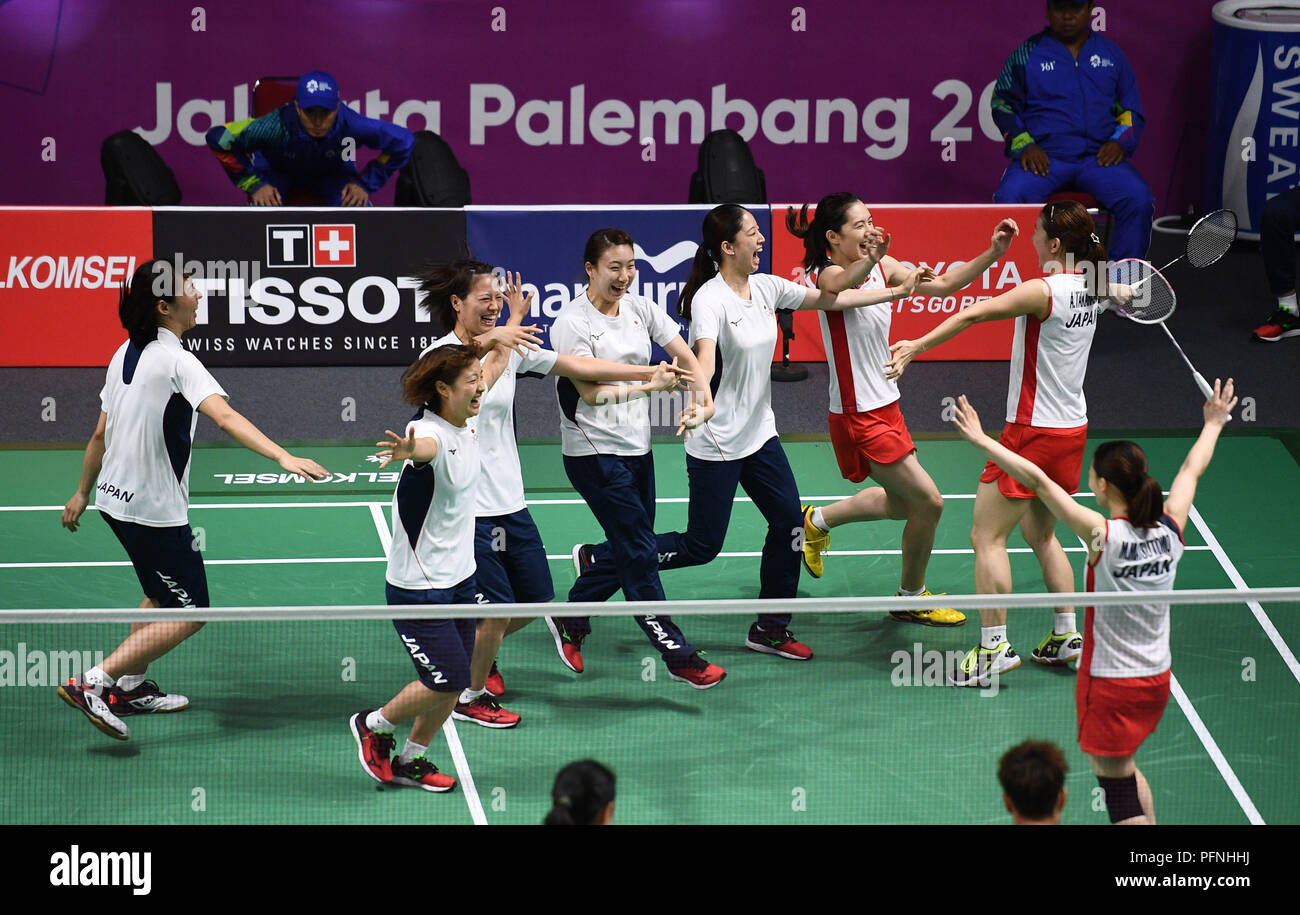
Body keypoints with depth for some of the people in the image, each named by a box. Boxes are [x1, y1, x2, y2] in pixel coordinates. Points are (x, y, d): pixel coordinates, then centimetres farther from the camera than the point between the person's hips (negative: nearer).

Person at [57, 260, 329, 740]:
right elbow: (225, 417, -36)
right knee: (188, 613, -2)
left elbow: (100, 434, 13)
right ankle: (93, 683, -9)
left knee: (162, 595, 27)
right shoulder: (177, 361, -21)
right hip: (155, 508, -9)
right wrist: (284, 458, -46)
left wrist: (83, 492, 25)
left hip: (115, 498, 9)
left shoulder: (127, 353, 6)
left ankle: (130, 686, 33)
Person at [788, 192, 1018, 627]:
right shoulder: (830, 274, -21)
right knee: (928, 501, -4)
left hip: (885, 405, 9)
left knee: (900, 503, 23)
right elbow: (838, 286, -46)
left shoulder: (884, 267, 1)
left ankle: (817, 522, 43)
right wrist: (868, 262, -67)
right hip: (859, 416, -9)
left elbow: (941, 284, 3)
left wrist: (993, 252, -9)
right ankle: (912, 599, 17)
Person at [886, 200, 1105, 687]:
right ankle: (1065, 636, 23)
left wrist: (917, 344, -34)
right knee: (1041, 533, 22)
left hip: (1034, 432, -9)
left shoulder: (1043, 291, -21)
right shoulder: (1089, 285, 2)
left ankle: (994, 647, -3)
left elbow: (973, 314, -31)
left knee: (987, 537, -2)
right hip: (1073, 428, 9)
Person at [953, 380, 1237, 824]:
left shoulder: (1103, 535, -21)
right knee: (1122, 766, 29)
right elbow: (1192, 469, 13)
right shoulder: (1170, 530, -6)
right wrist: (1213, 424, 29)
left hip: (1110, 686, -7)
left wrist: (982, 441, -17)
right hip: (1156, 679, 7)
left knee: (1121, 794, 2)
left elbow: (1038, 480, -22)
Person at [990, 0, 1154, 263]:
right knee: (1009, 198, -32)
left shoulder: (1110, 54, 16)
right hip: (1044, 157, -1)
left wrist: (1120, 142, -2)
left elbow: (1132, 111, 19)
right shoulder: (1028, 53, 11)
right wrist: (1024, 145, -6)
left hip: (1098, 155, 1)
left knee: (1139, 199, -28)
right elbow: (1002, 104, 11)